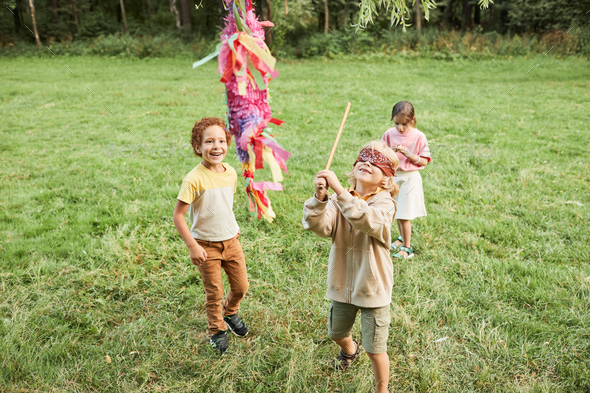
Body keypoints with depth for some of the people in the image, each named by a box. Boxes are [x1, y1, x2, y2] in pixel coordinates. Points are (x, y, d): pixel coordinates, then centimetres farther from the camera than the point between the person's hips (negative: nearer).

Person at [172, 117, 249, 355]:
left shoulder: (231, 173, -4)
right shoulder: (194, 179, -22)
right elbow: (178, 215, -18)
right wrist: (192, 246, -20)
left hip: (231, 240, 5)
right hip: (206, 245, -5)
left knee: (241, 286, 14)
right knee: (214, 293, 8)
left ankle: (230, 312, 46)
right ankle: (217, 330, 34)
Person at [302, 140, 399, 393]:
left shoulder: (384, 203, -19)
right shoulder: (339, 200, -7)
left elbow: (368, 221, -43)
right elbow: (318, 226, -25)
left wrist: (339, 190, -50)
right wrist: (319, 198, -43)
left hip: (373, 288, -5)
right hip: (342, 284, 5)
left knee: (375, 350, 6)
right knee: (337, 333, 28)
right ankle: (350, 350, 63)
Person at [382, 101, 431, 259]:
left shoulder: (419, 137, -10)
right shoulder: (389, 134, -2)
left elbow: (424, 162, -8)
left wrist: (410, 155, -22)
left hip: (410, 178, -4)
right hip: (393, 176, 4)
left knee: (404, 215, -4)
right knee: (397, 211, 17)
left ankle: (407, 248, 9)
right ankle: (402, 238, 38)